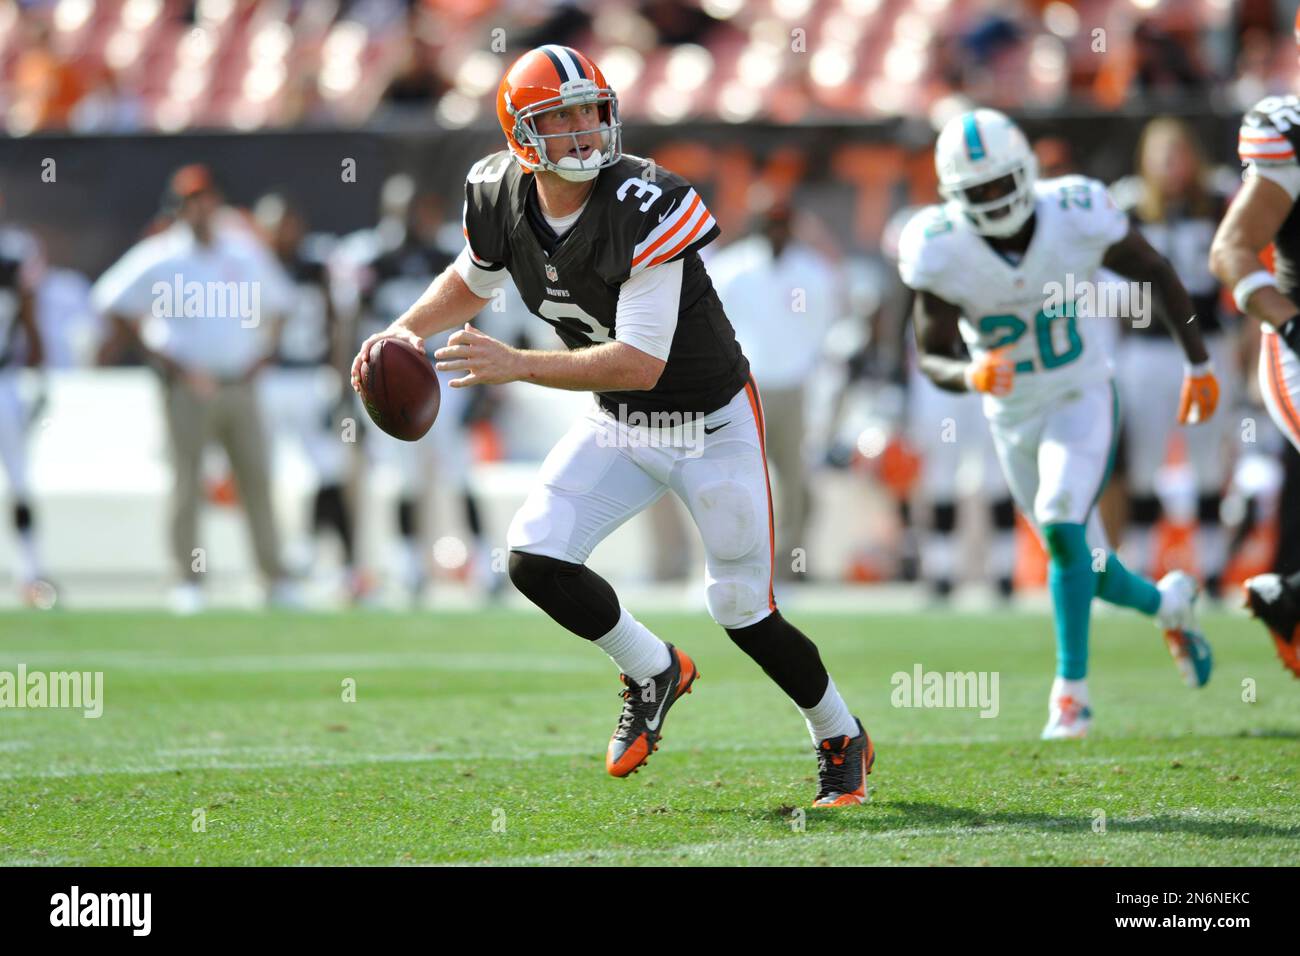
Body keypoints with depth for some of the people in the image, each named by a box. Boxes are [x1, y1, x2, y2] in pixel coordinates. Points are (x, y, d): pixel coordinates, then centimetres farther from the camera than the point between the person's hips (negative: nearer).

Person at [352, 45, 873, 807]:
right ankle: (655, 673, 16)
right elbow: (472, 281, 12)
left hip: (712, 423, -5)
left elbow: (642, 364, -33)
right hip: (620, 426, 5)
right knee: (535, 559, -12)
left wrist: (515, 366, -37)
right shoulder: (500, 197, -11)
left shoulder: (645, 208, -31)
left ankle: (843, 739, 27)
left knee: (744, 610, -1)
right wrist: (406, 332, -6)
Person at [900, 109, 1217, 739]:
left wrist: (1199, 364, 1)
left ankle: (1072, 688, -12)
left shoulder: (1077, 217, -22)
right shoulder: (941, 251, -21)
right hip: (1013, 418, 2)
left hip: (1083, 399, -2)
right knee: (1085, 565, 10)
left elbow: (1155, 273, -4)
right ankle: (1167, 603, 42)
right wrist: (968, 375, -37)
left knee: (1063, 531, -23)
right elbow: (932, 358, -13)